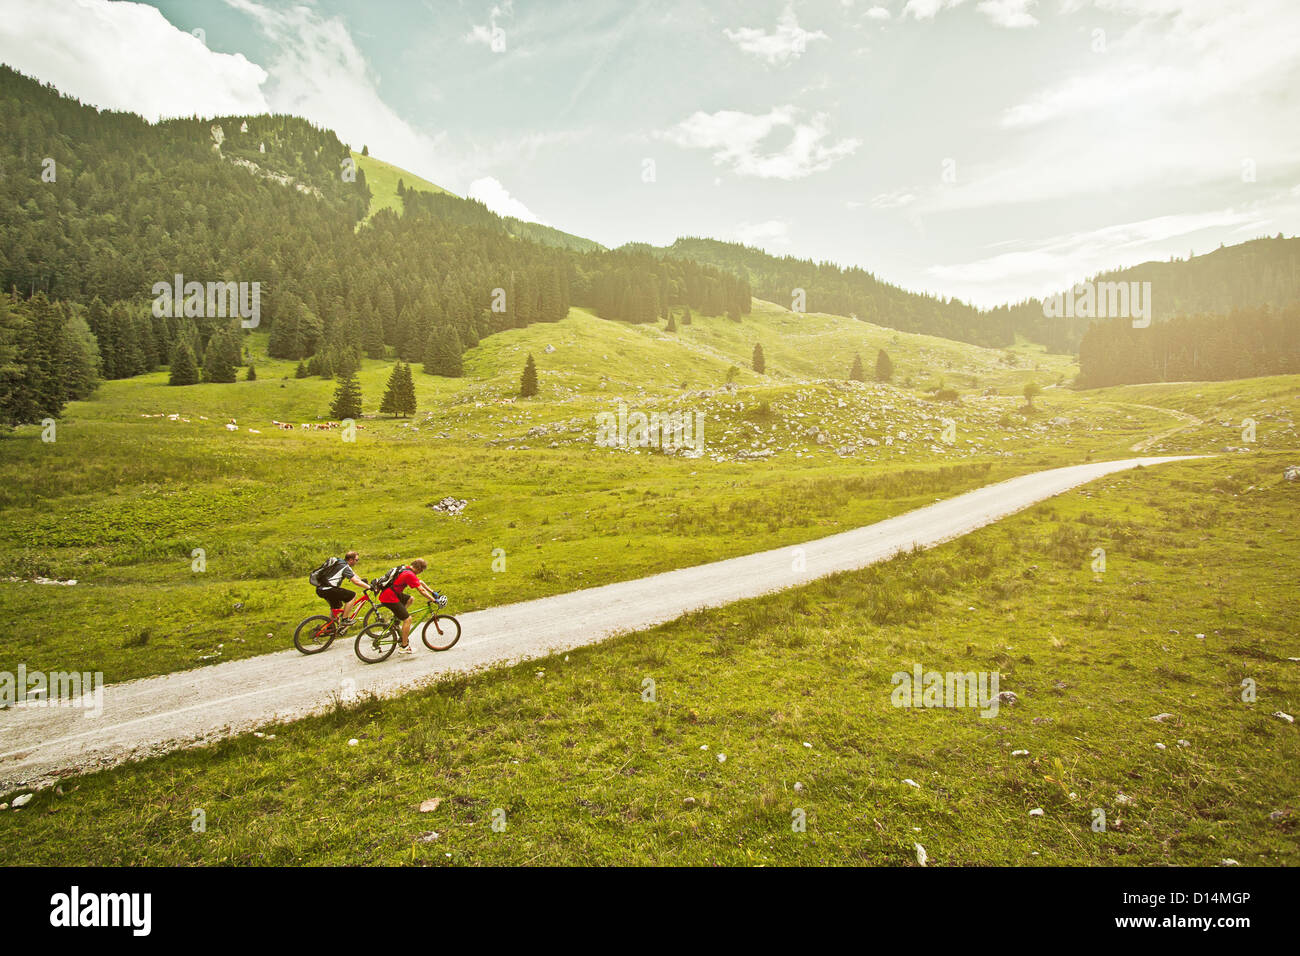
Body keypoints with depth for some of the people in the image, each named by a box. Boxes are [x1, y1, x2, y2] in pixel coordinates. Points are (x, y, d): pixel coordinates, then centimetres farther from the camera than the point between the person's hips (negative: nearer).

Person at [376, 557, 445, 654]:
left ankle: (396, 617, 16)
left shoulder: (407, 569, 12)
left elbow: (420, 582, 20)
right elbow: (422, 590, -18)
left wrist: (433, 592, 20)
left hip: (388, 594, 10)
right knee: (407, 619, -7)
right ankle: (405, 647, 0)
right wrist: (434, 600, -13)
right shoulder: (410, 575, -17)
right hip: (389, 598, -10)